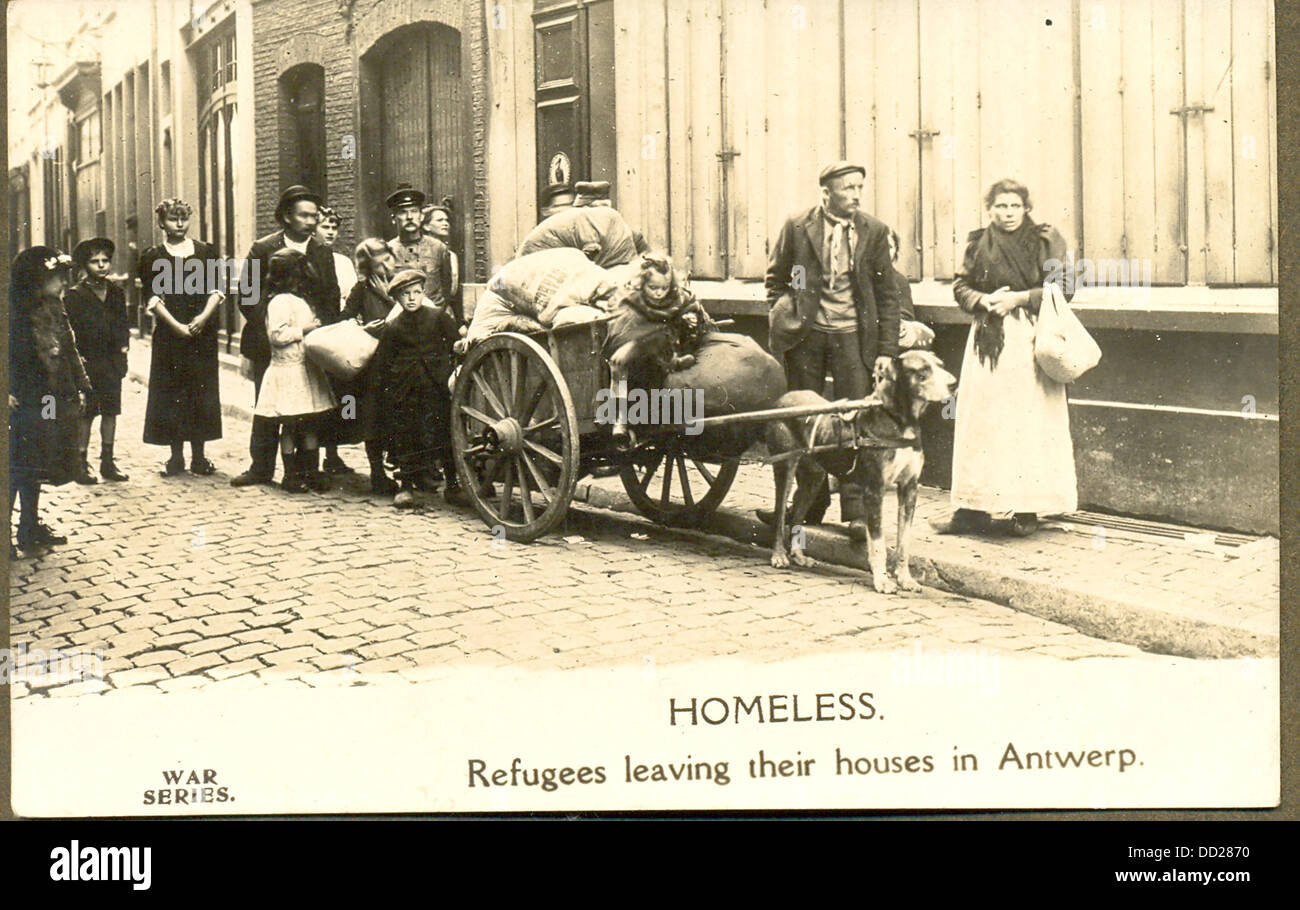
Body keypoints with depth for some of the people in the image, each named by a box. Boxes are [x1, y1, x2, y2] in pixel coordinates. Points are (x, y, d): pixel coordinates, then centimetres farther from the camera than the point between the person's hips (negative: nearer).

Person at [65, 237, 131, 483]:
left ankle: (108, 462, 15)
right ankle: (81, 464, 3)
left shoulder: (116, 293, 11)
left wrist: (123, 346, 9)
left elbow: (124, 322, 21)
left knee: (110, 411, 8)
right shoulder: (74, 295, -6)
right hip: (86, 362, -5)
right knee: (85, 413, -3)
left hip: (112, 361, 5)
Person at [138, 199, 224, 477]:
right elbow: (153, 298, -3)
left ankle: (199, 456, 8)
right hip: (169, 333, -1)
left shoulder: (206, 251, 10)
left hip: (203, 331, 2)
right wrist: (176, 326, -15)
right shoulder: (152, 257, 5)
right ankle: (176, 457, 6)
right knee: (171, 393, -1)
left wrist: (204, 316, -14)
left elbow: (216, 290, 3)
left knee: (202, 391, 2)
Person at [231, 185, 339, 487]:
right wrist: (267, 331, -11)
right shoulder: (263, 249, 1)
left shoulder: (323, 253, 8)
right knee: (266, 409, 6)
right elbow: (248, 295, -2)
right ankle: (261, 468, 14)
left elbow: (332, 300, 9)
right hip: (269, 344, -1)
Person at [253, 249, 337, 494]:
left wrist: (316, 327, 15)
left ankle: (311, 472, 16)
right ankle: (291, 475, 4)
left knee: (311, 423, 9)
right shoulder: (280, 301, -12)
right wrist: (304, 330, -16)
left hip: (307, 370, 9)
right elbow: (277, 335, -20)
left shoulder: (300, 301, 18)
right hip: (289, 372, -9)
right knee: (290, 425, -2)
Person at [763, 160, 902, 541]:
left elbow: (887, 293, 5)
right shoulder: (797, 228, -1)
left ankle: (856, 510, -3)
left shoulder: (874, 231, 2)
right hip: (806, 336, 0)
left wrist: (886, 349, 0)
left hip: (852, 336, 0)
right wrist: (783, 318, -1)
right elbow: (776, 278, 11)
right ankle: (812, 502, 21)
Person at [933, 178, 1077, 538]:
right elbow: (960, 287, 11)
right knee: (980, 424, 0)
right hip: (987, 340, 3)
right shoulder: (977, 243, 11)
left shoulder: (1046, 240, 3)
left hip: (1030, 342, -2)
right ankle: (976, 509, 4)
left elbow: (1061, 288, -1)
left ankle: (1025, 510, 2)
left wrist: (1019, 298, -11)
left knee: (1028, 423, -4)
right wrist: (984, 300, -8)